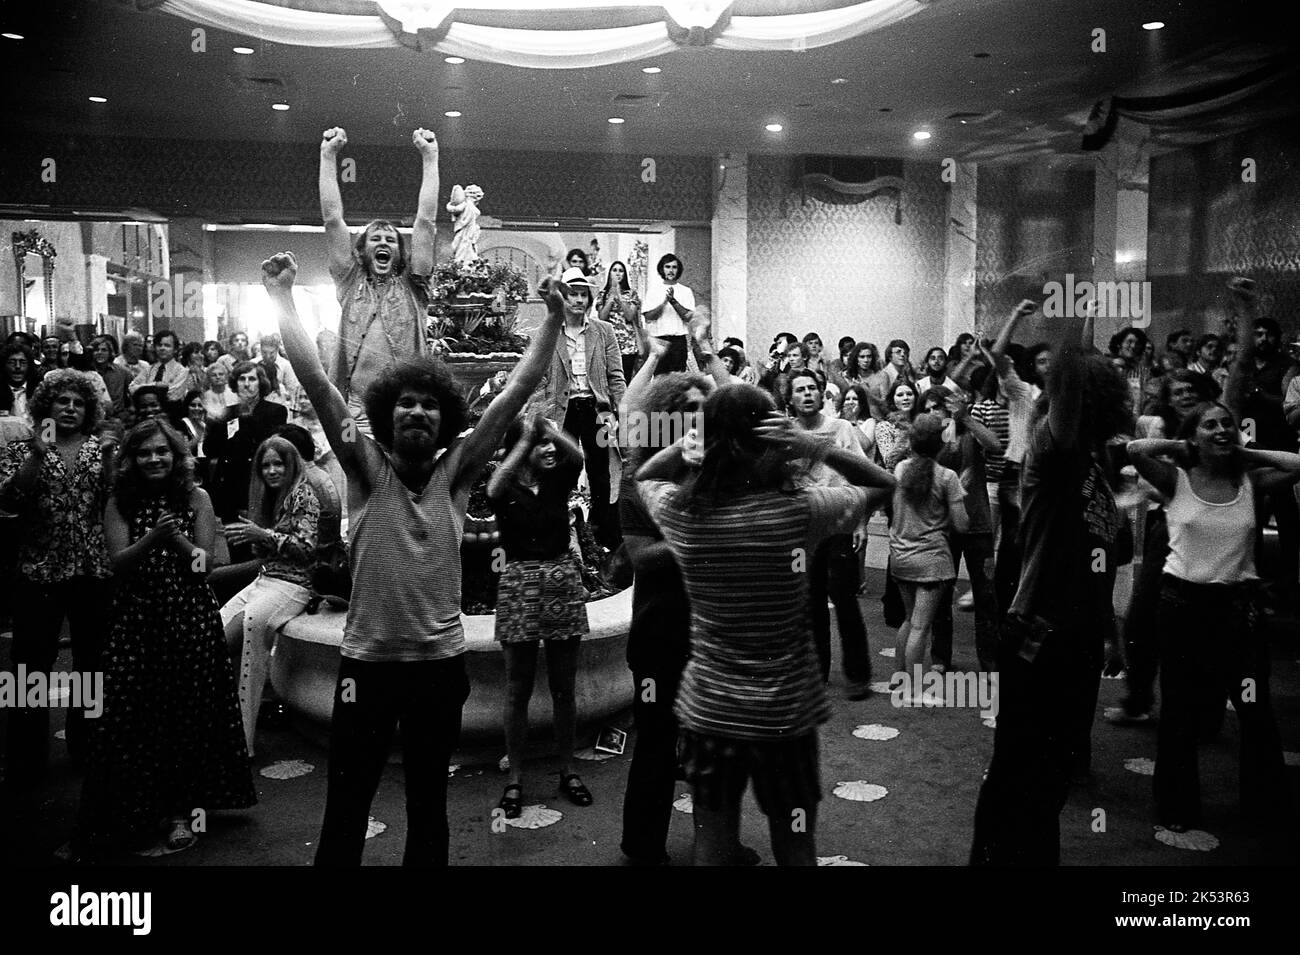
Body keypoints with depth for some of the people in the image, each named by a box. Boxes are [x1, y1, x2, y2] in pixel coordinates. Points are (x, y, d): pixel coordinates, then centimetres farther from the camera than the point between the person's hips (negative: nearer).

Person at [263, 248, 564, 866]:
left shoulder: (455, 470, 0)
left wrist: (553, 320, -8)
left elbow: (518, 391, -4)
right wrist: (283, 297, -17)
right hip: (367, 660, -1)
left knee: (429, 803, 17)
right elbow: (315, 381, -11)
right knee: (346, 805, 10)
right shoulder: (366, 466, -4)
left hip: (441, 661, 2)